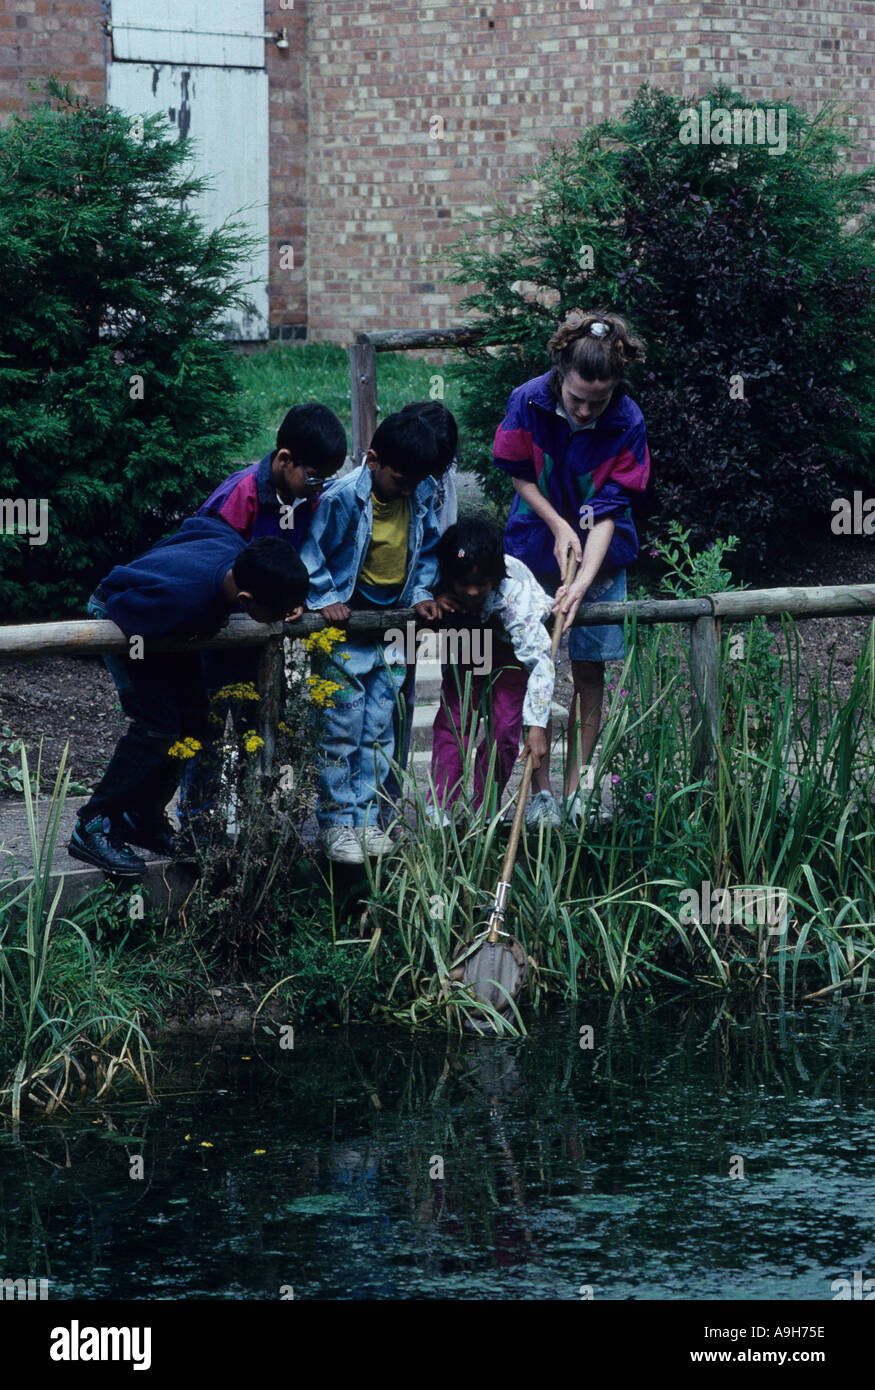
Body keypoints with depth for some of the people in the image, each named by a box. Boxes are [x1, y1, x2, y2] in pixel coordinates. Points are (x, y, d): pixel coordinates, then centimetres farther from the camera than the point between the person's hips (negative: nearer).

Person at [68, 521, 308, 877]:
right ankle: (94, 827, -12)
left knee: (193, 720, 3)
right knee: (157, 725, -19)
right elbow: (117, 596, -31)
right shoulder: (185, 599, -45)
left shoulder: (238, 551, -26)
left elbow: (199, 525, -3)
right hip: (120, 618, -8)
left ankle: (142, 819, 16)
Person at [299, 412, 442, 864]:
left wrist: (421, 593, 4)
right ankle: (336, 821, 4)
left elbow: (427, 548, 15)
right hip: (346, 622, -5)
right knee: (342, 725, -5)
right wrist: (325, 598, -18)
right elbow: (310, 552, -11)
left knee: (380, 725, 7)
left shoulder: (422, 496, -2)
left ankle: (366, 817, 15)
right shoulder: (343, 499, -19)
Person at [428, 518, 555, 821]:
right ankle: (438, 811, -11)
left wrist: (537, 725, -46)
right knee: (452, 717, -9)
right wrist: (435, 602, -38)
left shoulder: (515, 591, -42)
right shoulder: (439, 579, -34)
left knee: (504, 726, -11)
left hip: (512, 645, -3)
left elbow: (539, 657, -41)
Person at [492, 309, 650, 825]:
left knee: (589, 671, 2)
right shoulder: (529, 401, -19)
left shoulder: (628, 423, -21)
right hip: (535, 552, 0)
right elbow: (520, 474, -3)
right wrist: (558, 526, -15)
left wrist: (584, 580, -29)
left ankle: (575, 788, 11)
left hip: (599, 559, 0)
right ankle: (541, 790, 5)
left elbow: (608, 509, -19)